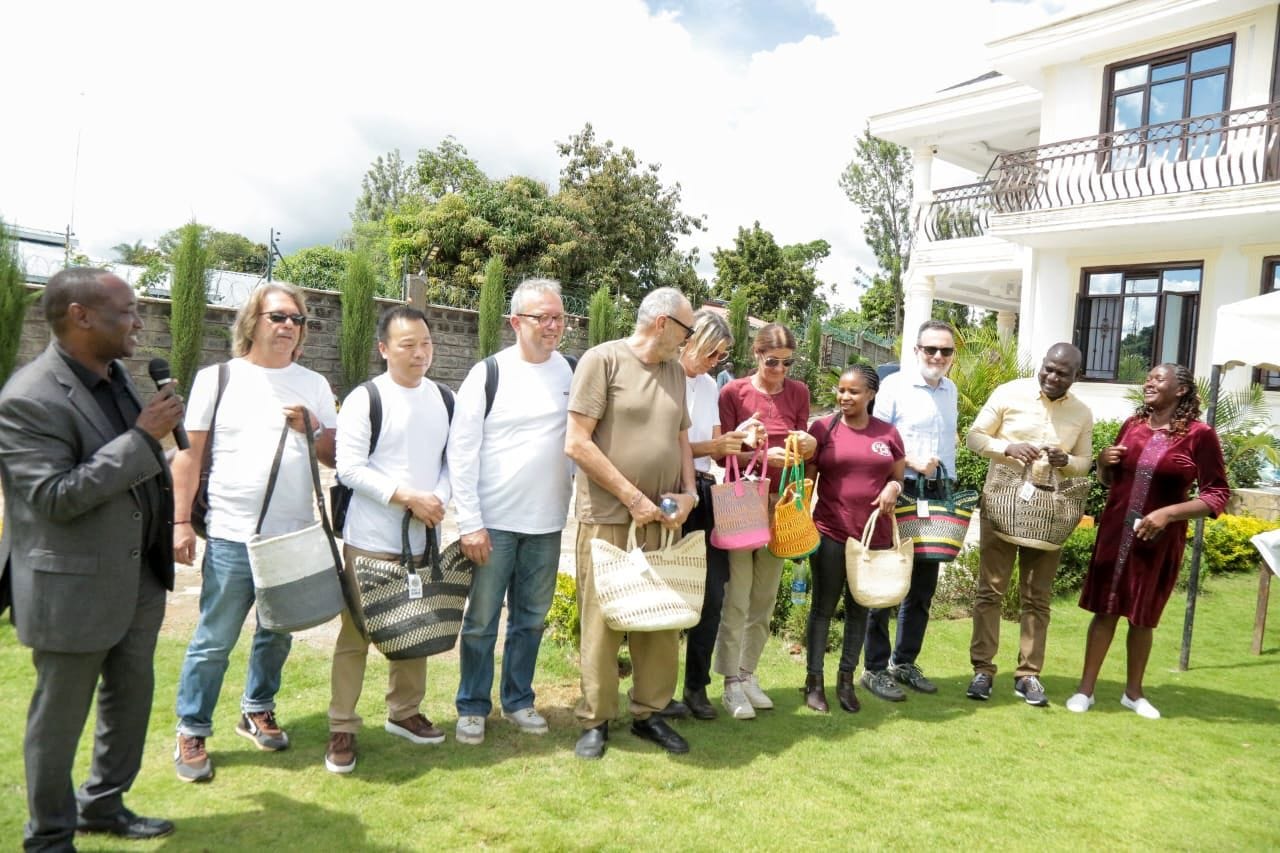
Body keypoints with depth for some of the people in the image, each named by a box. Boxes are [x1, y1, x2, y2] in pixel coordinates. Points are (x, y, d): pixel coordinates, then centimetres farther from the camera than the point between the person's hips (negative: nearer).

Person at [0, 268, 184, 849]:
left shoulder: (116, 374, 4)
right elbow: (55, 497, -26)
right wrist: (143, 438, -27)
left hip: (136, 576, 8)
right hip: (74, 587, -8)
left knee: (131, 698, 20)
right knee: (60, 718, 11)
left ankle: (103, 805, 40)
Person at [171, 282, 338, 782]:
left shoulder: (313, 385, 7)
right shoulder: (217, 378, -1)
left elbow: (336, 458, 7)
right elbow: (190, 455, 0)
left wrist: (313, 428, -12)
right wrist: (181, 522, -4)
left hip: (295, 535, 3)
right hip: (232, 537, -3)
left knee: (277, 636, 16)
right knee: (214, 642, 3)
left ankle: (258, 712, 35)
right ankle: (191, 733, 19)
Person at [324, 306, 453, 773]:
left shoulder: (444, 400, 7)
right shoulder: (364, 399, -10)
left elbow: (452, 460, 10)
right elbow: (349, 468, -14)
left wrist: (439, 499, -9)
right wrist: (408, 497, -19)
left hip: (422, 539, 5)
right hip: (369, 540, -5)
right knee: (355, 634, 3)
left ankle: (404, 712, 33)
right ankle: (342, 728, 15)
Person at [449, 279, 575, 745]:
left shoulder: (573, 371, 2)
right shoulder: (488, 374, -7)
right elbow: (461, 452, -8)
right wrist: (470, 523, -12)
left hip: (548, 522, 3)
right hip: (493, 522, -3)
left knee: (531, 618, 15)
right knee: (481, 620, 7)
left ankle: (518, 700, 31)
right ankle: (472, 706, 24)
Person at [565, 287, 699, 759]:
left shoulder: (674, 372, 13)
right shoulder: (603, 359, -7)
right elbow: (577, 443, -12)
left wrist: (688, 493, 2)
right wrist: (632, 497, -12)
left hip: (662, 519, 6)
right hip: (608, 517, -6)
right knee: (602, 620, 2)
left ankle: (650, 712, 26)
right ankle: (595, 720, 18)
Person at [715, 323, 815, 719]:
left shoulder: (798, 393, 5)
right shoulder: (734, 391, -6)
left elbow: (803, 450, 11)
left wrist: (810, 444, -12)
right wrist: (762, 456, -21)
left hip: (779, 502, 4)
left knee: (765, 597, 10)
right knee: (736, 598, -3)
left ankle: (748, 672, 23)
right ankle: (732, 683, 7)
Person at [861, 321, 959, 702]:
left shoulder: (950, 391, 13)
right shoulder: (894, 384, -7)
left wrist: (950, 487, 15)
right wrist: (912, 462, -19)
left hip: (937, 497, 7)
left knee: (924, 583, 12)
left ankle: (904, 661, 26)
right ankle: (875, 668, 10)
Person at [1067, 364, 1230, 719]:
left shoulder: (1200, 434, -9)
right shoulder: (1132, 425, 4)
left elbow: (1218, 494, -9)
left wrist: (1169, 513, -20)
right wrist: (1103, 463, -6)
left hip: (1159, 540, -2)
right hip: (1116, 533, 2)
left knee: (1143, 617, 11)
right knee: (1106, 610, 5)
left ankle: (1133, 692, 28)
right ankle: (1085, 690, 12)